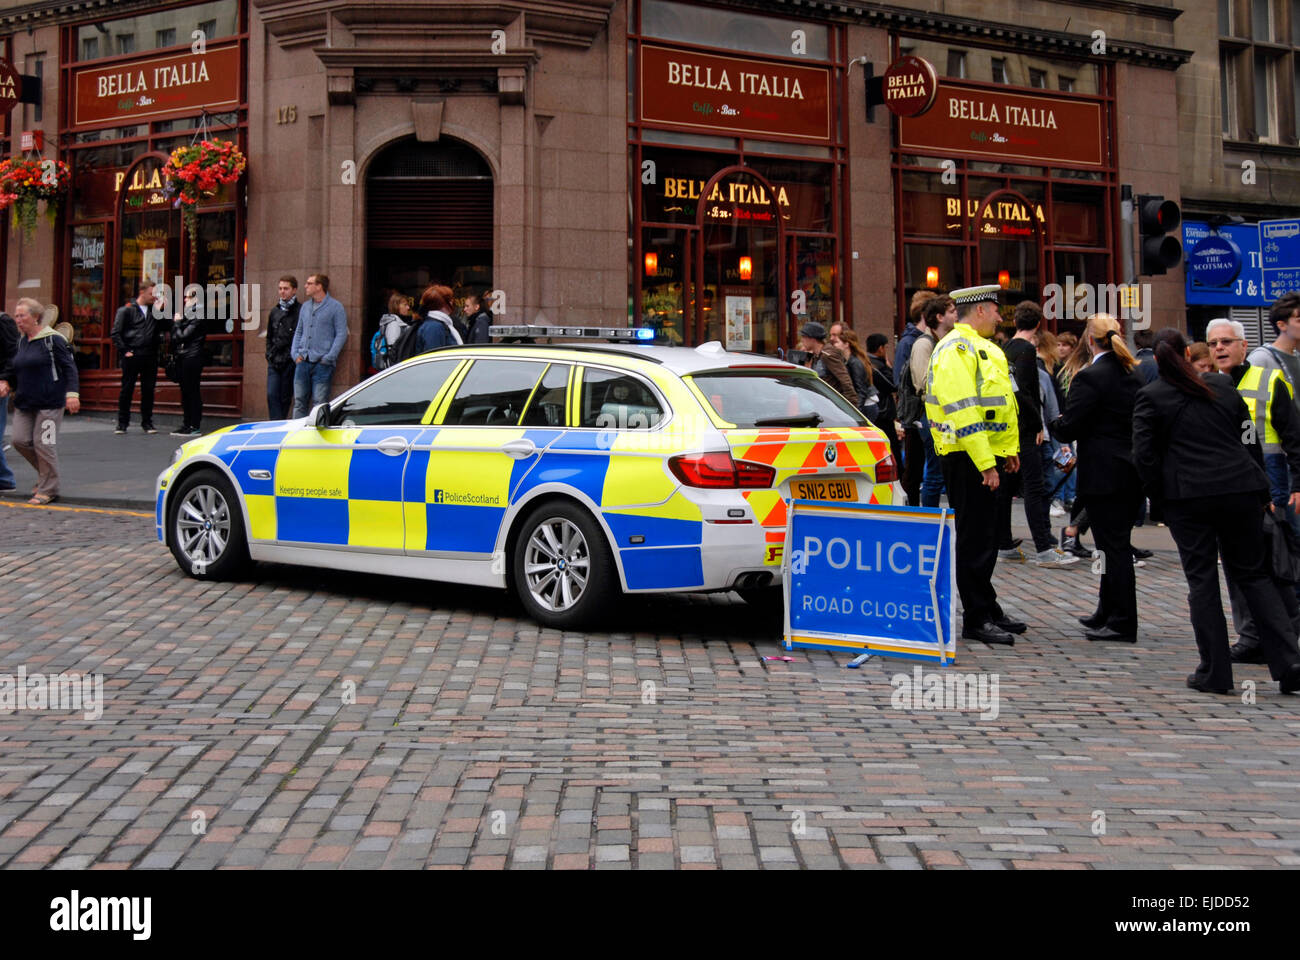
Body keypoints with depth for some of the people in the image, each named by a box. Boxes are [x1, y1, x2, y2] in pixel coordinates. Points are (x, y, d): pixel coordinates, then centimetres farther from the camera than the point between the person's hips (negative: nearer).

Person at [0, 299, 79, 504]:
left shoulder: (53, 339, -8)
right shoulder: (20, 341, 13)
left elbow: (69, 367, -9)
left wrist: (71, 394, -17)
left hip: (49, 403, -7)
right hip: (24, 402, 7)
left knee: (43, 444, -5)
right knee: (20, 441, 2)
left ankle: (48, 489, 7)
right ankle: (46, 473, 25)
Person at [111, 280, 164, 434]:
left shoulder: (155, 311, 13)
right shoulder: (126, 310, 0)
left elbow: (160, 330, 21)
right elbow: (116, 333, -2)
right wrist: (124, 351, -7)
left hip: (150, 356, 4)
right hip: (132, 356, -4)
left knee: (148, 390, 5)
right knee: (127, 389, 0)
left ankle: (147, 423, 13)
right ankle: (122, 424, 8)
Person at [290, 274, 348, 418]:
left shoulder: (335, 307, -2)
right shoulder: (305, 306, 17)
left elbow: (341, 334, -5)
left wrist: (328, 358, -12)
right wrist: (295, 353, 8)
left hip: (322, 364, -6)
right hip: (303, 362, 6)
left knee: (320, 403, -7)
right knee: (299, 401, 5)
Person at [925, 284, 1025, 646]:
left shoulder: (980, 347, 18)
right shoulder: (956, 349, -15)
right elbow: (963, 412, -22)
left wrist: (1007, 449, 17)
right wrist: (984, 463, -25)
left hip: (986, 455, 10)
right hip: (968, 458, -10)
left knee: (985, 538, 15)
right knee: (975, 538, -5)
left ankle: (988, 611, 24)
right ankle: (975, 619, 1)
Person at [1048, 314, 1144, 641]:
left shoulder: (1089, 378, -15)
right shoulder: (1133, 375, 9)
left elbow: (1068, 429, -17)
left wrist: (1055, 424, 6)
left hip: (1104, 474, -8)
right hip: (1132, 472, 8)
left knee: (1113, 546, -4)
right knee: (1117, 544, 16)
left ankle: (1122, 623, 0)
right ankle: (1108, 613, 27)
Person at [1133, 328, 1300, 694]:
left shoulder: (1150, 397, 0)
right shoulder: (1223, 386, 11)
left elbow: (1143, 454, -7)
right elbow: (1252, 440, 13)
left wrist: (1160, 493, 5)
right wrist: (1261, 491, 18)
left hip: (1188, 498, -3)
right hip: (1241, 489, 3)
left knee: (1202, 580, 4)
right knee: (1252, 574, 12)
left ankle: (1214, 671, 5)